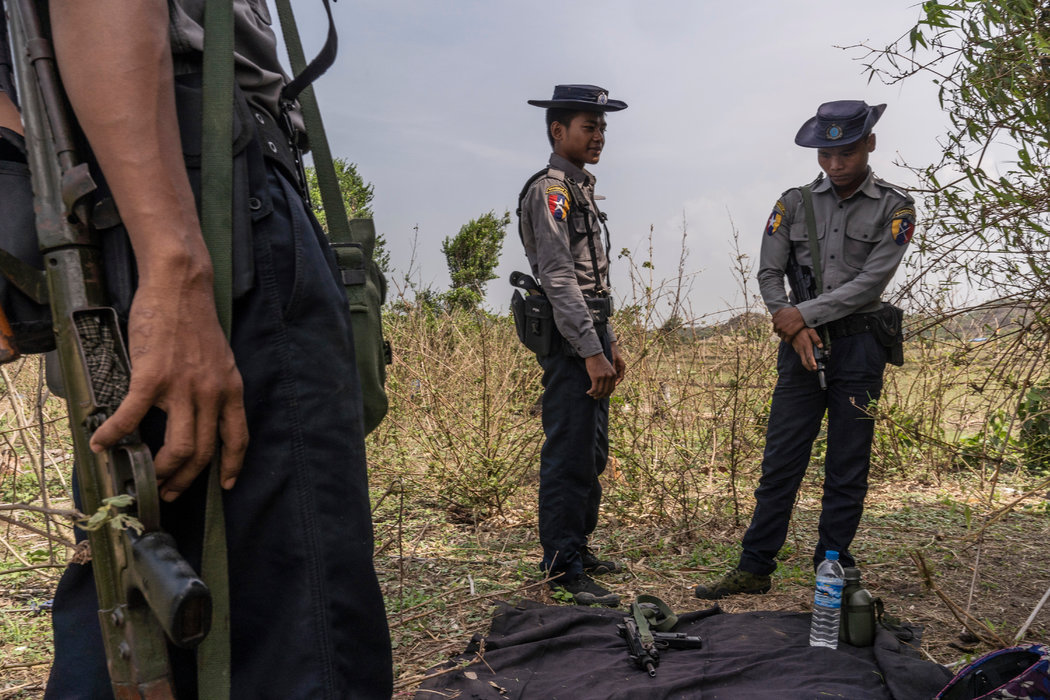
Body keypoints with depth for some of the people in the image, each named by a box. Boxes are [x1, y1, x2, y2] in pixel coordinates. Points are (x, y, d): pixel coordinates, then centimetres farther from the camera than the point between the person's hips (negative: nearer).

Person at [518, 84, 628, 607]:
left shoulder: (581, 189, 20)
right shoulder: (550, 190, -11)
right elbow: (559, 279, -20)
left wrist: (610, 343, 20)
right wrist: (591, 352, -24)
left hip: (590, 336, 10)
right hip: (570, 343, -10)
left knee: (592, 452, 16)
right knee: (569, 455, -6)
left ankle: (577, 547, 29)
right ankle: (563, 569, 3)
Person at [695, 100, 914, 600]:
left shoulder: (894, 208, 0)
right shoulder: (794, 203, 7)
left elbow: (870, 282, -10)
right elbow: (769, 273, 4)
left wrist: (805, 313, -14)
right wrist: (793, 326, -11)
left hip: (859, 347, -1)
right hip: (802, 348, 2)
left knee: (847, 469, 5)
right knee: (780, 462, 3)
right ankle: (754, 569, 11)